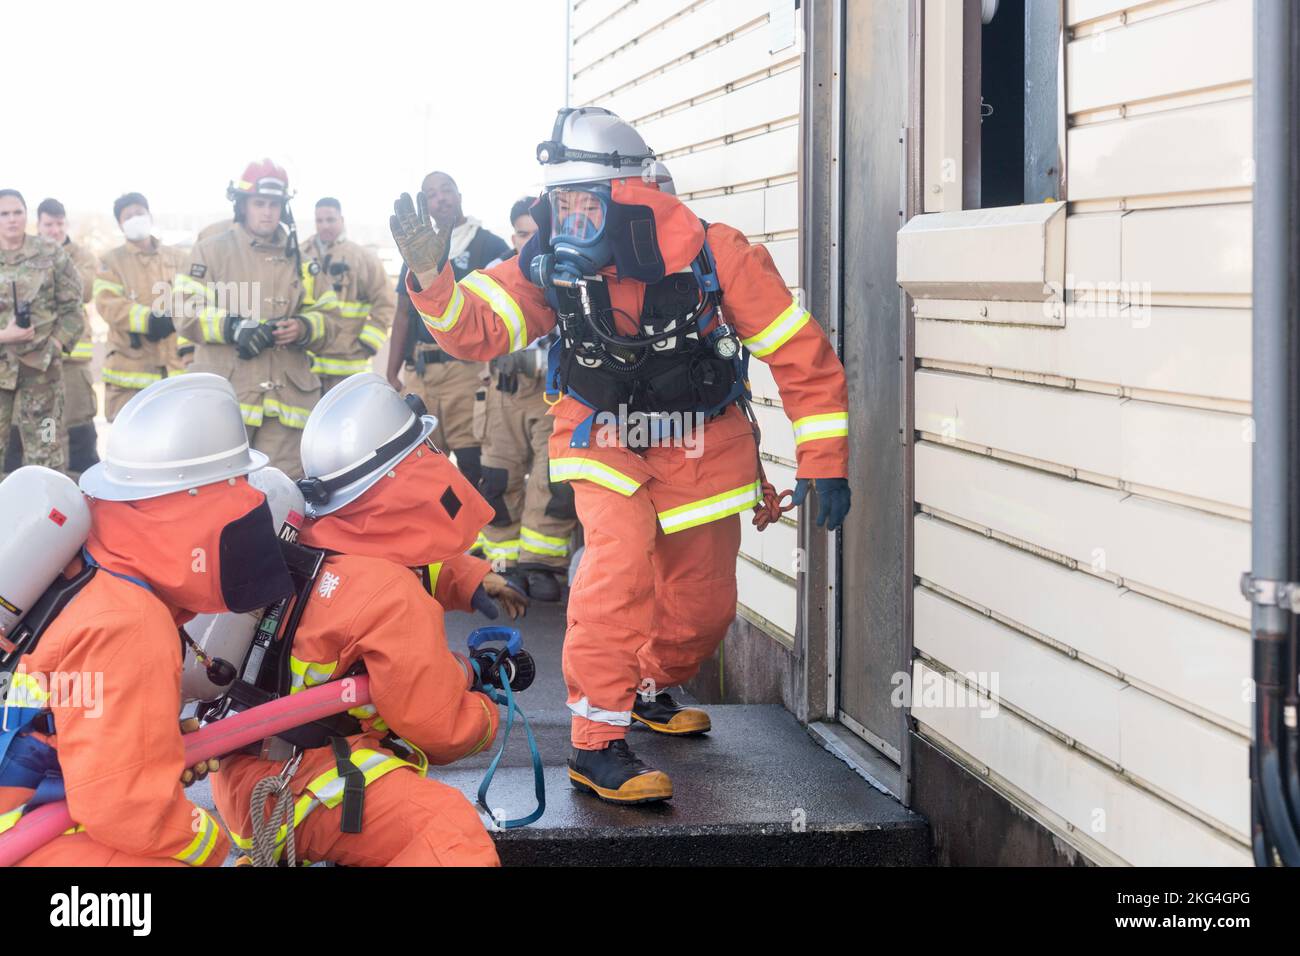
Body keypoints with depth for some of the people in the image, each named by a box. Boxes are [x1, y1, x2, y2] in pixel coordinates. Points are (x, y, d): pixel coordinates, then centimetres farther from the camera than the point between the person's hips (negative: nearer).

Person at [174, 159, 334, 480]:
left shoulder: (298, 257, 19)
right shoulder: (212, 250, 8)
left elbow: (323, 314, 16)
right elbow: (187, 315, 0)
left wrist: (303, 328, -7)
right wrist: (232, 327, -16)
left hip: (286, 394, 3)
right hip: (225, 390, -3)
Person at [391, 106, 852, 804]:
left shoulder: (715, 258, -24)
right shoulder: (550, 269, -16)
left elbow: (802, 353, -18)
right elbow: (475, 327, -21)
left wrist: (824, 462, -18)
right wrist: (430, 277, -42)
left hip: (699, 450, 1)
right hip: (605, 443, -1)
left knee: (702, 605, 10)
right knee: (621, 557, -27)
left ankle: (651, 691, 43)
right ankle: (596, 743, -19)